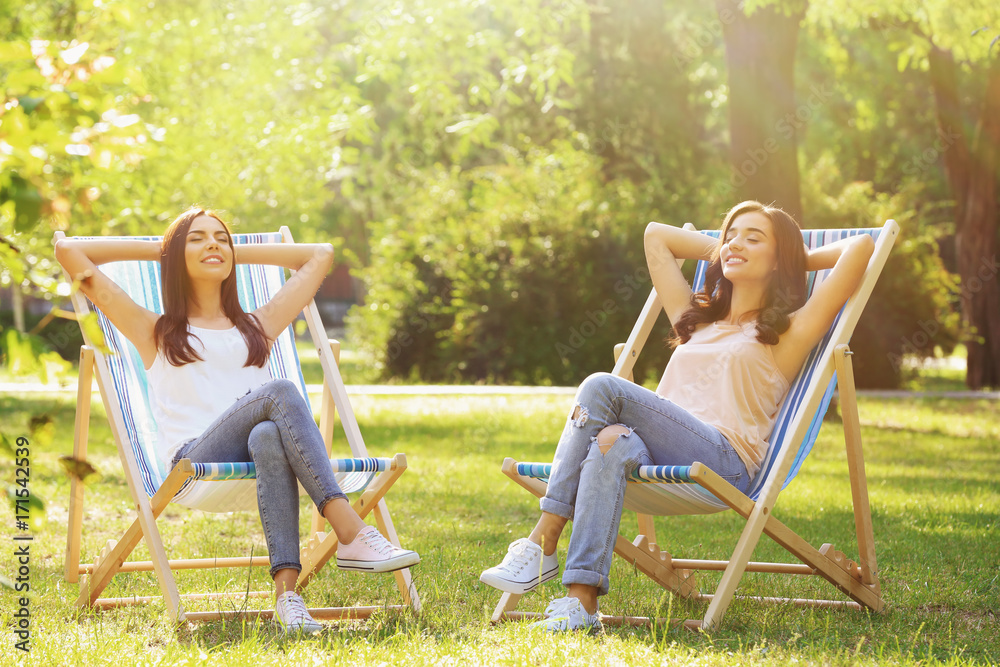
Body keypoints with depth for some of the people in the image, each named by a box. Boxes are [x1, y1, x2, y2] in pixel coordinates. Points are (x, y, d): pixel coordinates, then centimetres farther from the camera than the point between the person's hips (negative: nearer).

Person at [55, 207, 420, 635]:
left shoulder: (258, 327, 32)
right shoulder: (155, 333, 24)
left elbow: (320, 254, 42)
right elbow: (68, 250, 23)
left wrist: (235, 254, 41)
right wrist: (157, 249, 31)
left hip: (253, 455, 3)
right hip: (193, 463, -2)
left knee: (269, 437, -37)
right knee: (280, 392, -31)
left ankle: (286, 591, -53)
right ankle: (353, 535, -45)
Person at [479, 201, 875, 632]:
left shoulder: (788, 333, 15)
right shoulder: (695, 319, 33)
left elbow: (861, 247, 7)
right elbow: (656, 235, 43)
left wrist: (802, 258, 23)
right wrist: (720, 252, 40)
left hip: (723, 463, -5)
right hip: (662, 457, 5)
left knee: (602, 388, -25)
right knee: (615, 443, -32)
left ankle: (543, 544, -29)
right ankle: (581, 600, -42)